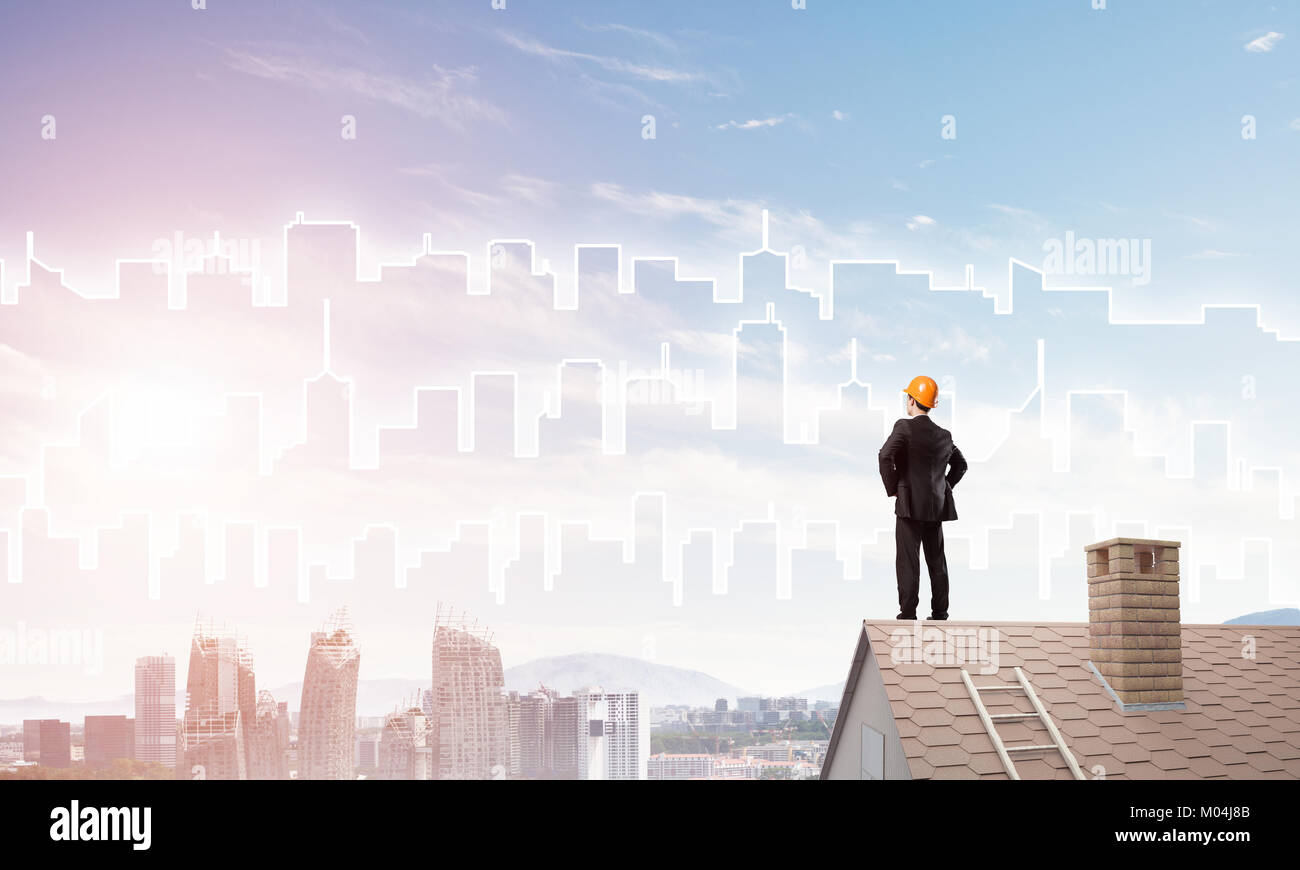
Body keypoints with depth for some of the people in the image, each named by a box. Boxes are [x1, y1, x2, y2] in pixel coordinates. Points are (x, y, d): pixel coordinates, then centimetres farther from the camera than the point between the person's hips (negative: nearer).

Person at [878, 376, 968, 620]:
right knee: (937, 561, 11)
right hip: (936, 506, 6)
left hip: (910, 504, -6)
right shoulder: (944, 434, 11)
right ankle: (940, 614, 14)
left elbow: (886, 455, -22)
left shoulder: (905, 427, -9)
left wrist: (892, 488, -10)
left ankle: (908, 614, -8)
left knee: (908, 561, -5)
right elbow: (960, 464, 23)